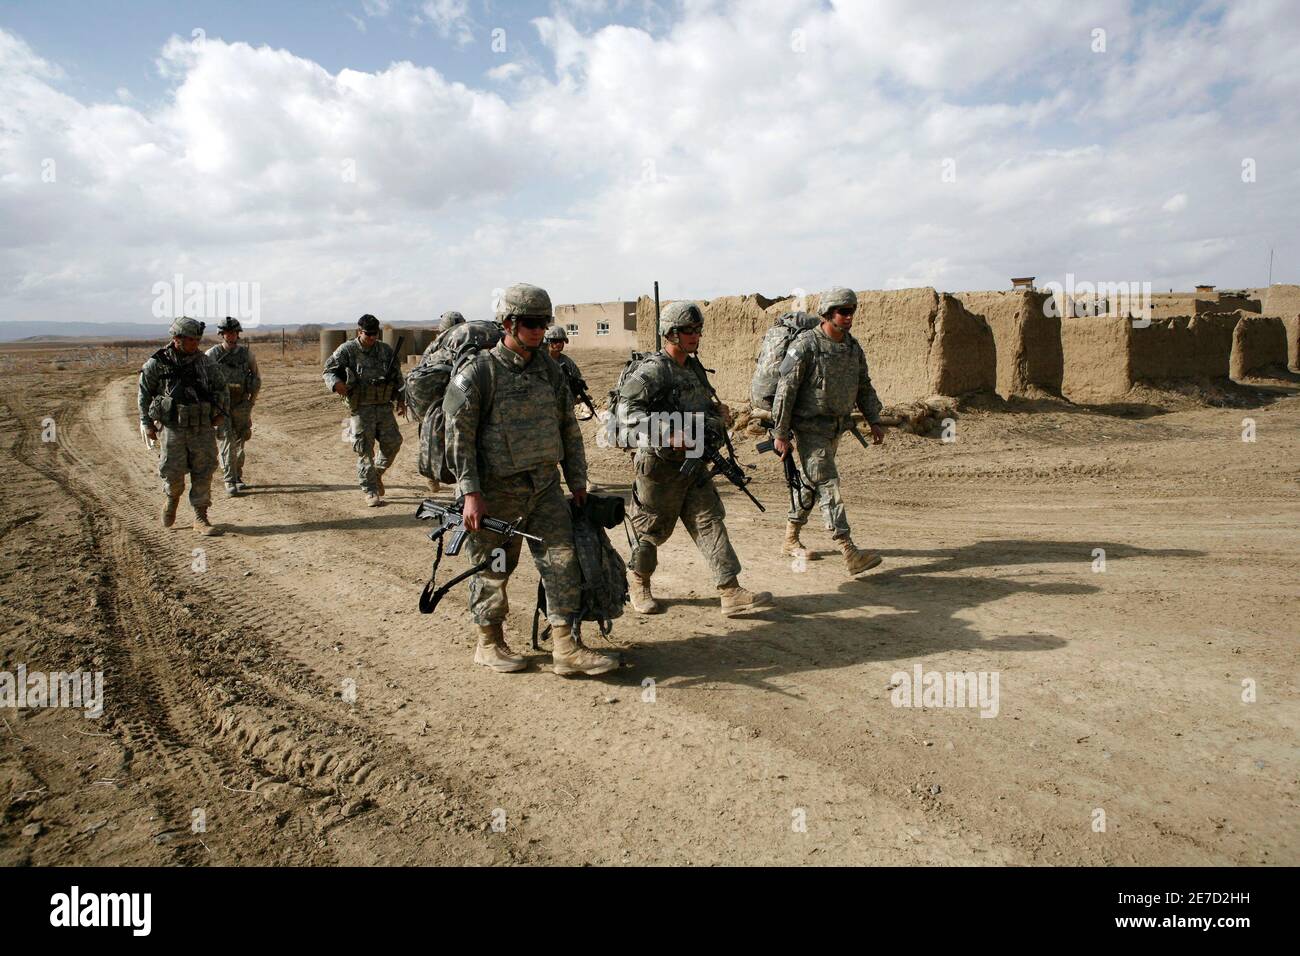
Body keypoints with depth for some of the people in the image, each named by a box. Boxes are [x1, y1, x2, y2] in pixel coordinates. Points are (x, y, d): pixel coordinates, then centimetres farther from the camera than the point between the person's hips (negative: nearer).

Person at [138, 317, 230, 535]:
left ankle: (200, 519, 11)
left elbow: (221, 387, 14)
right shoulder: (157, 364, -3)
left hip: (203, 429, 2)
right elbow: (144, 394, 4)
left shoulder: (205, 363, 3)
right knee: (172, 472, -1)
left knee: (203, 474, 2)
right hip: (174, 428, -2)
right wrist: (147, 423, 1)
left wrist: (222, 412, 2)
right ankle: (172, 498, 33)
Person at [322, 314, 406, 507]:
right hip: (361, 407, -4)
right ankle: (370, 491, 7)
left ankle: (377, 473, 28)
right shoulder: (347, 350, -4)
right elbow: (328, 370, -5)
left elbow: (397, 377, 15)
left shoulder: (386, 350, 8)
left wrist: (401, 400, 11)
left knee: (392, 442, 1)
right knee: (364, 450, -1)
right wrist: (336, 383, -26)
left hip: (384, 406, 4)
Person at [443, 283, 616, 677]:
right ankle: (489, 644, 26)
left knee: (562, 559, -1)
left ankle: (566, 648, 6)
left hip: (545, 484, 5)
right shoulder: (477, 372, -10)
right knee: (493, 569, 7)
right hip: (497, 490, -5)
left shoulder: (548, 368, 8)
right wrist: (471, 492, -18)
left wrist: (578, 481, 11)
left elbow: (569, 427, 13)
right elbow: (458, 436, -12)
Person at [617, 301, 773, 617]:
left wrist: (714, 424, 3)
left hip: (693, 463, 7)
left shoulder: (695, 368, 12)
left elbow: (710, 407, 25)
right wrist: (669, 436, -29)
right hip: (660, 466, -7)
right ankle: (639, 586, 29)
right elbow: (628, 410, -25)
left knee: (710, 522, 1)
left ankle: (732, 594, -1)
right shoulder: (653, 371, -14)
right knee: (654, 530, 7)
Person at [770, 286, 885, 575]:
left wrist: (874, 421, 7)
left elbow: (864, 387, 16)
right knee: (828, 485, -12)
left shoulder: (853, 347, 6)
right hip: (810, 429, -8)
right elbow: (785, 390, -16)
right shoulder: (805, 346, -16)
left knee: (810, 482, 16)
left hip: (836, 428, 8)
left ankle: (791, 539, 31)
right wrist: (780, 434, -17)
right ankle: (850, 553, -17)